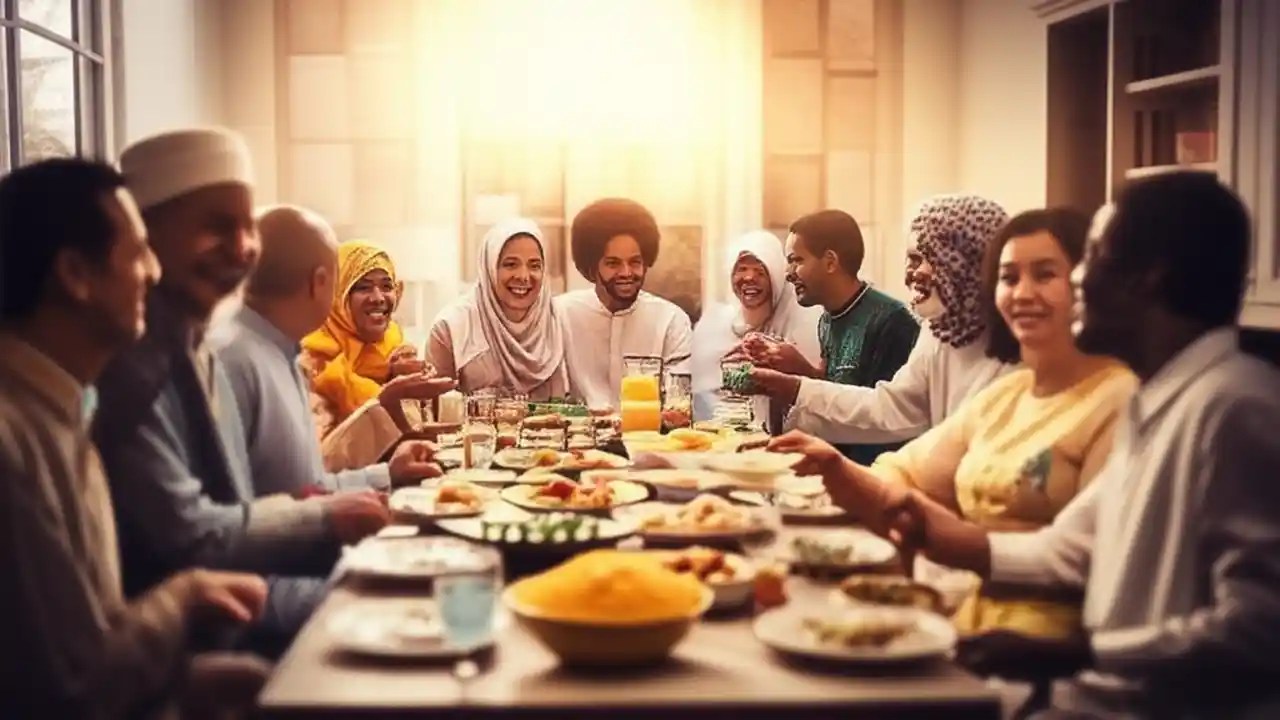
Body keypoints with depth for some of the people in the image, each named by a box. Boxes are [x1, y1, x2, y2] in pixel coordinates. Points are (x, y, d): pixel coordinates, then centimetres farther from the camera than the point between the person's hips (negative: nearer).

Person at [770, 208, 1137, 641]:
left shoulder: (1121, 400, -9)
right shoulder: (1002, 393, 16)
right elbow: (902, 483, 15)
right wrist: (835, 470, -4)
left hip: (1043, 634, -7)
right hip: (963, 612, 7)